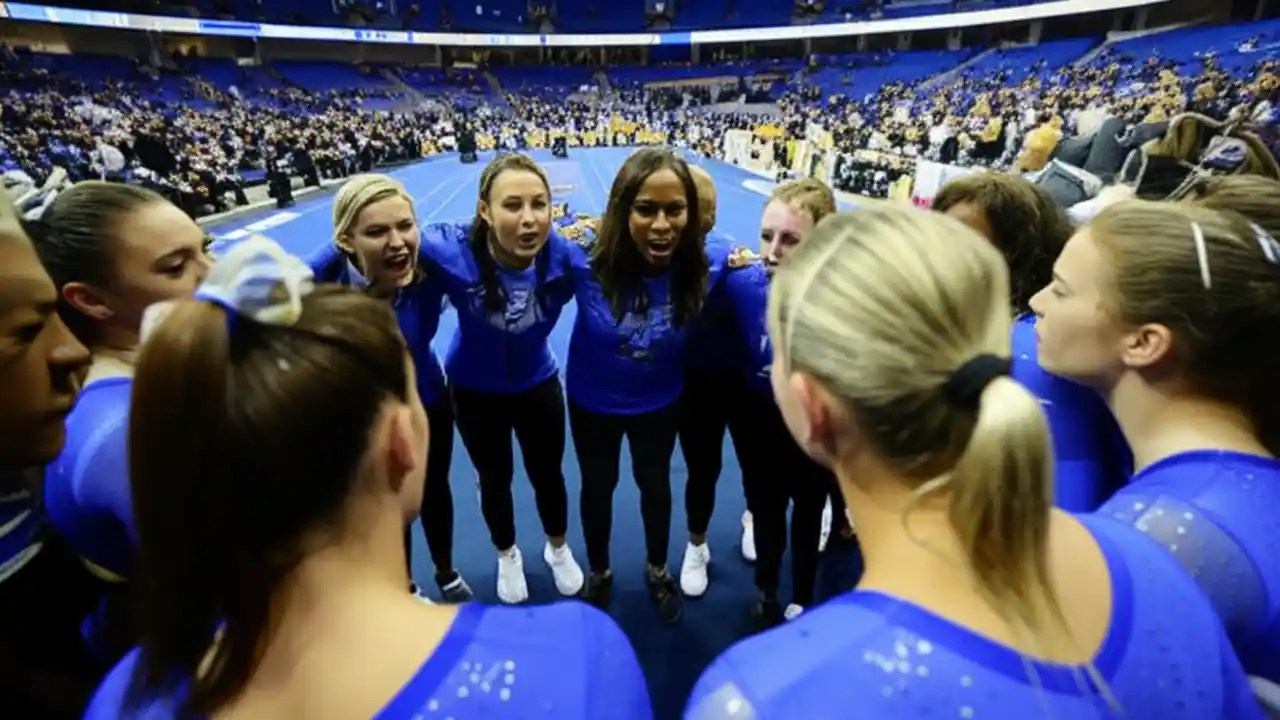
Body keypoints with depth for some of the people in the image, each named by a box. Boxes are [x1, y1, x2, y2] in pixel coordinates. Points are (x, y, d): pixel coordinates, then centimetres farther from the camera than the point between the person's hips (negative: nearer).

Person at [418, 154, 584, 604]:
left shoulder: (564, 255, -28)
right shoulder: (451, 252, -32)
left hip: (538, 384, 1)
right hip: (474, 390, 0)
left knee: (547, 473, 20)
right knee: (495, 479, 21)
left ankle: (558, 549, 53)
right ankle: (507, 556, 53)